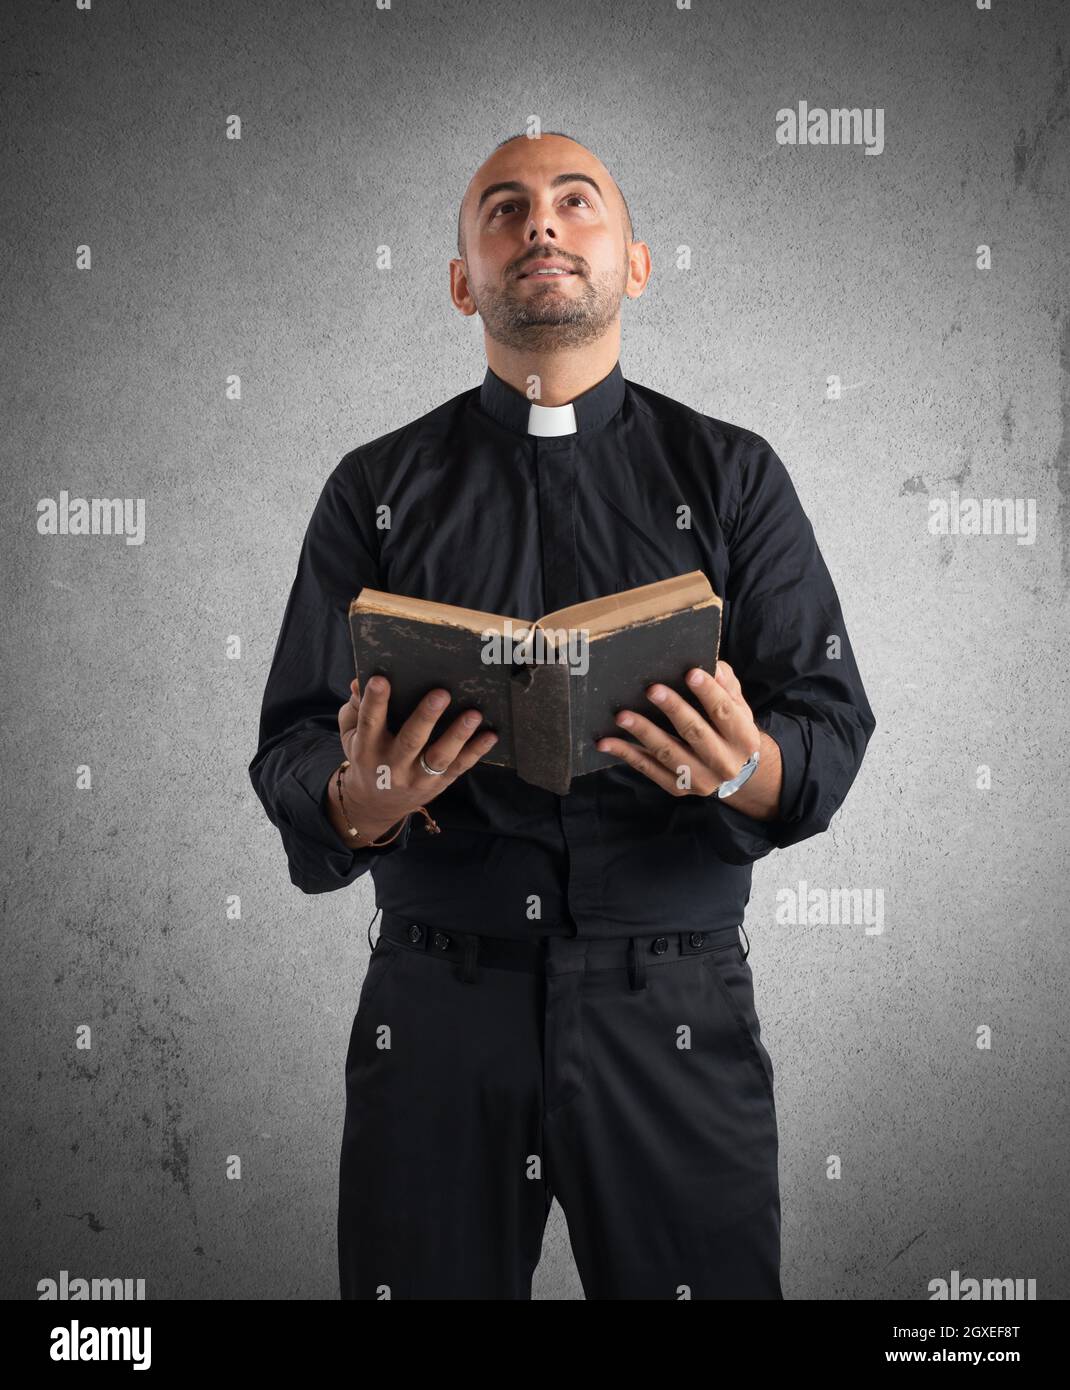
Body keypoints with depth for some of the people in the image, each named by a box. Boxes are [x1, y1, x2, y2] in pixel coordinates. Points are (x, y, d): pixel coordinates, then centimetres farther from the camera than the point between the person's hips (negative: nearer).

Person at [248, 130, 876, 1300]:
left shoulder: (731, 475, 6)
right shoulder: (377, 489, 7)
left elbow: (832, 721, 1)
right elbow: (291, 751, 3)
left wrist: (746, 770, -21)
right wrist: (358, 801, -20)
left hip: (674, 1016, 0)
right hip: (436, 1011, 1)